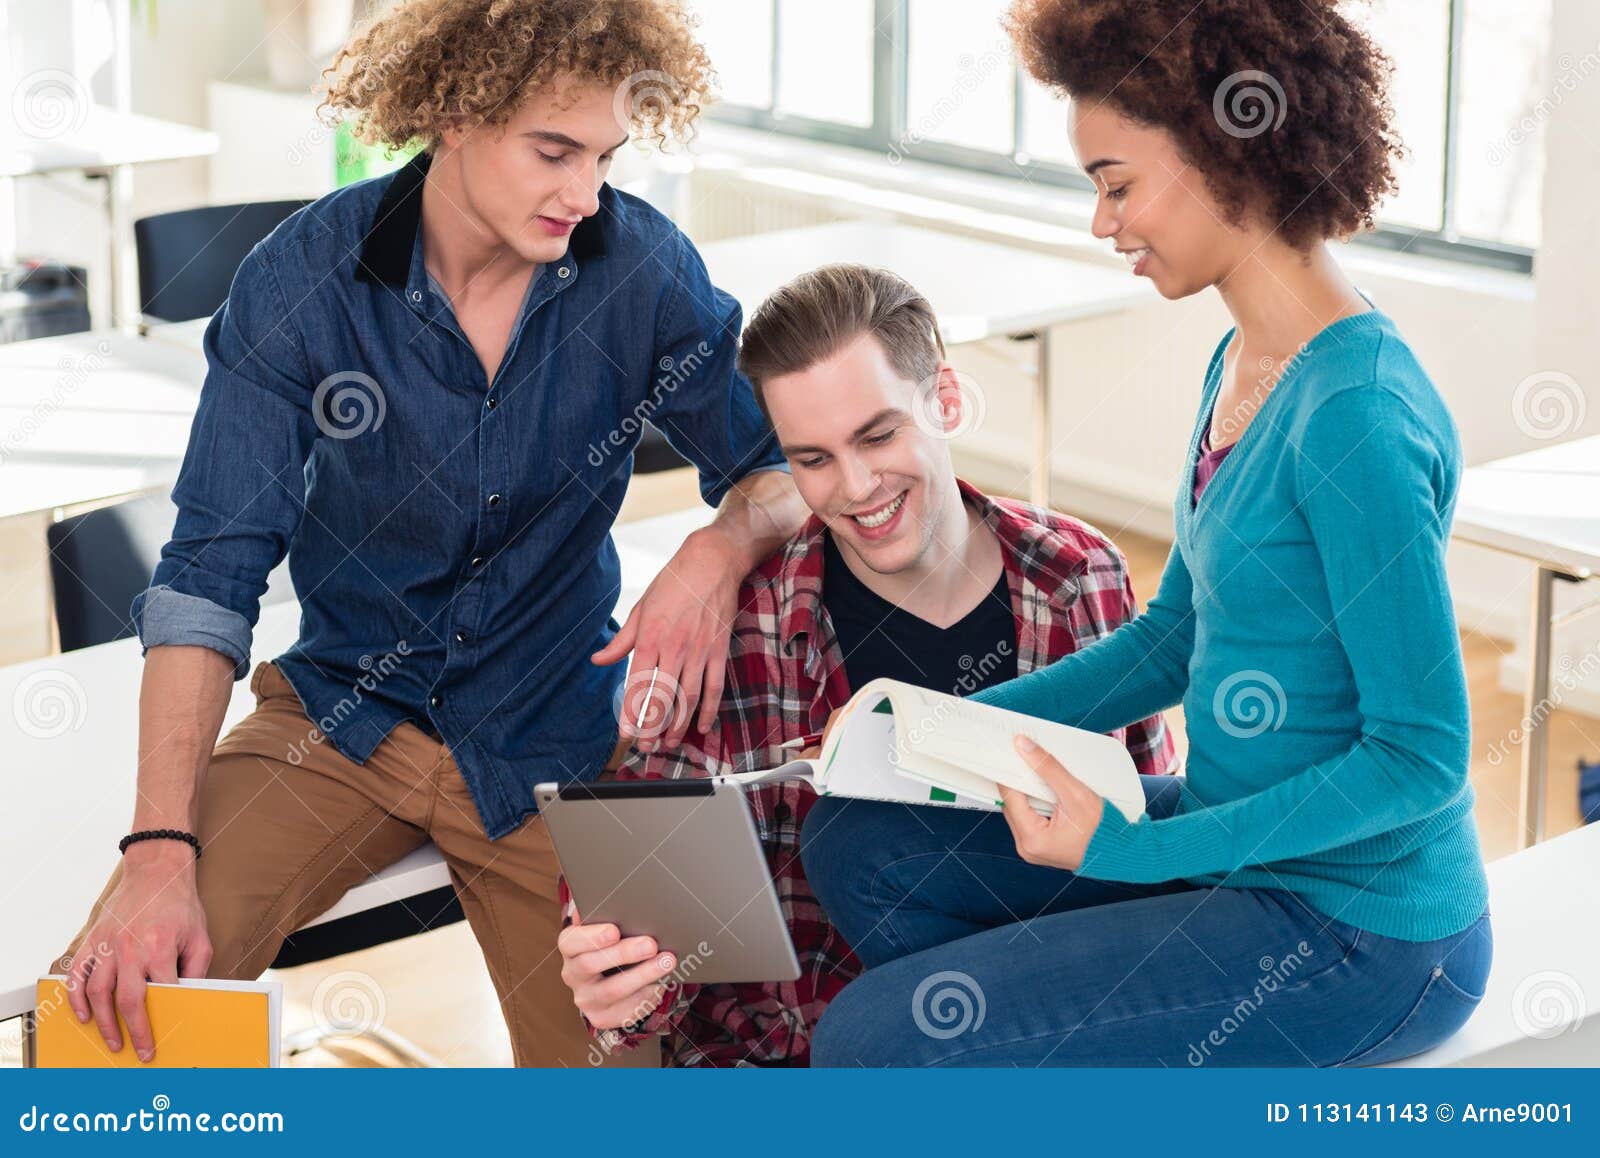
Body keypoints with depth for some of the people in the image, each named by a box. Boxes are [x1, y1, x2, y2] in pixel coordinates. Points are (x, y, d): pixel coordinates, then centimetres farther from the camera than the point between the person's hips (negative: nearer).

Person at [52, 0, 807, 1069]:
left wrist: (722, 548, -26)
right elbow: (210, 572, -16)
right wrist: (162, 849, -26)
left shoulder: (643, 267, -11)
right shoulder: (304, 278, -14)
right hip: (341, 719, -1)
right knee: (108, 998, -21)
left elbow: (781, 467, 0)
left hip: (553, 733, 1)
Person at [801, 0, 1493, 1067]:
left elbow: (1421, 755, -22)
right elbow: (1173, 637, 16)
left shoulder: (1359, 418, -24)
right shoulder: (1242, 369, 6)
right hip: (1235, 845, 9)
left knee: (871, 1041, -12)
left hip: (1362, 937, -9)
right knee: (863, 840, 9)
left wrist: (1133, 847, -22)